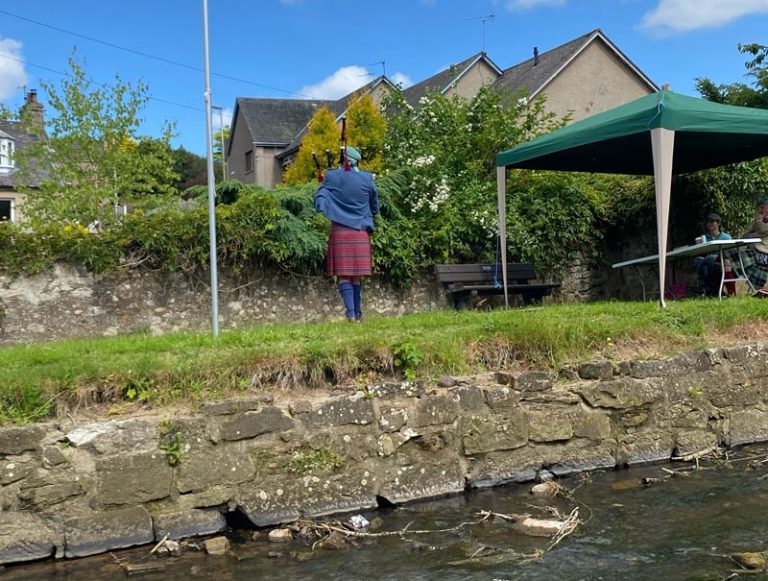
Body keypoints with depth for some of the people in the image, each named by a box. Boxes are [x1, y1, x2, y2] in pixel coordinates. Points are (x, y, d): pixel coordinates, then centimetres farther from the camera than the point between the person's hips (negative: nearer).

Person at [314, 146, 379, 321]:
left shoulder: (331, 177, 0)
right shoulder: (367, 178, 4)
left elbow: (319, 200, -4)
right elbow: (375, 208, 13)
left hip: (339, 232, -1)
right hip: (361, 233, 1)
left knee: (343, 275, 0)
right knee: (357, 276, 9)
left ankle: (351, 313, -11)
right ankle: (358, 314, 13)